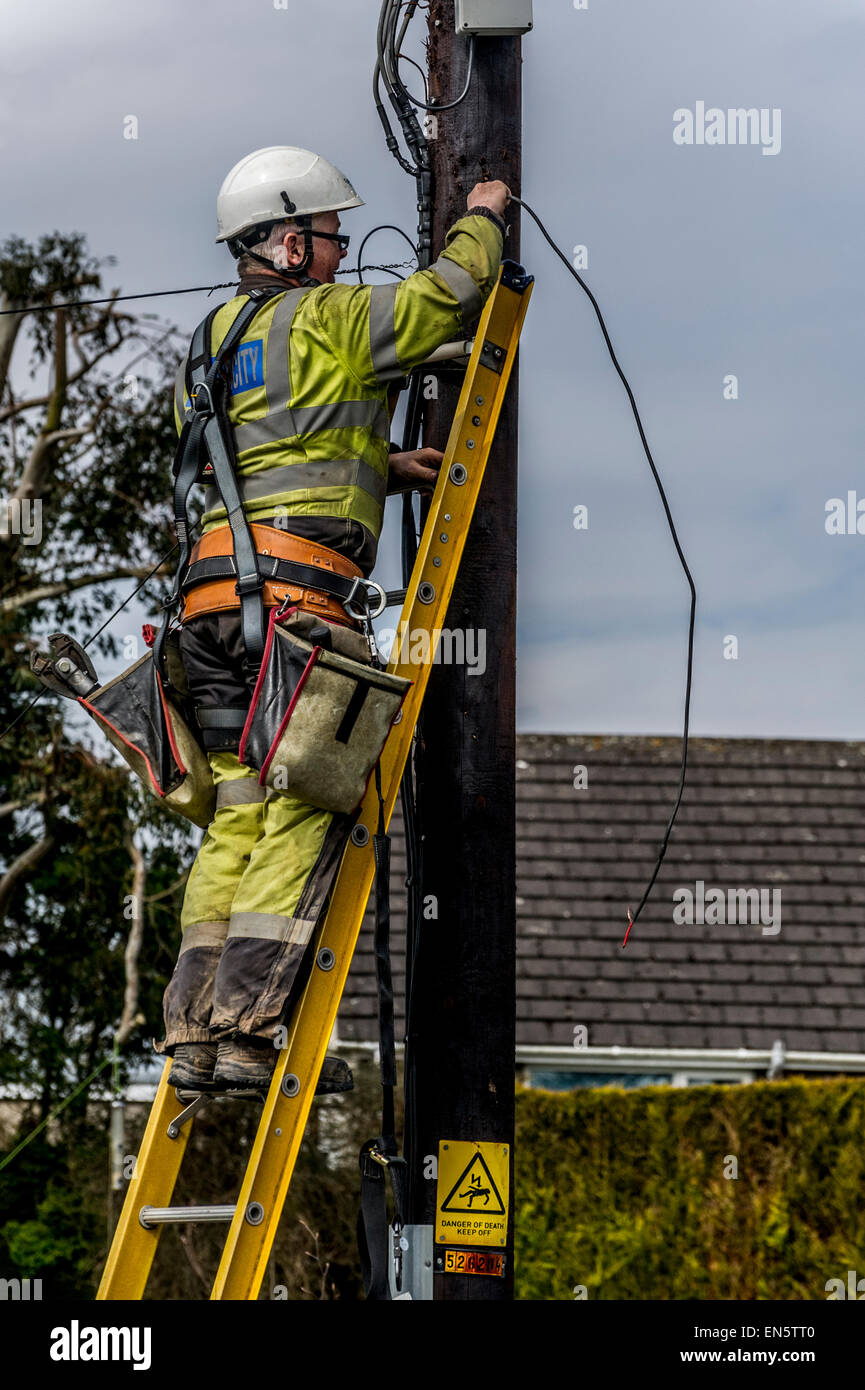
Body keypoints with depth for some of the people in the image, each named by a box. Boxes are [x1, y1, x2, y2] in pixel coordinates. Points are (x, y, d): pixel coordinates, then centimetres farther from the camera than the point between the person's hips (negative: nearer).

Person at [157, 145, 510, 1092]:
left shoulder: (212, 342, 25)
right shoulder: (326, 319, 0)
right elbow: (450, 293, 1)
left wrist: (384, 468, 27)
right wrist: (481, 218, 19)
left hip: (212, 595, 8)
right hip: (292, 584, -8)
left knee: (240, 816, 8)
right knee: (308, 811, -10)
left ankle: (196, 1033, 1)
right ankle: (248, 1035, -18)